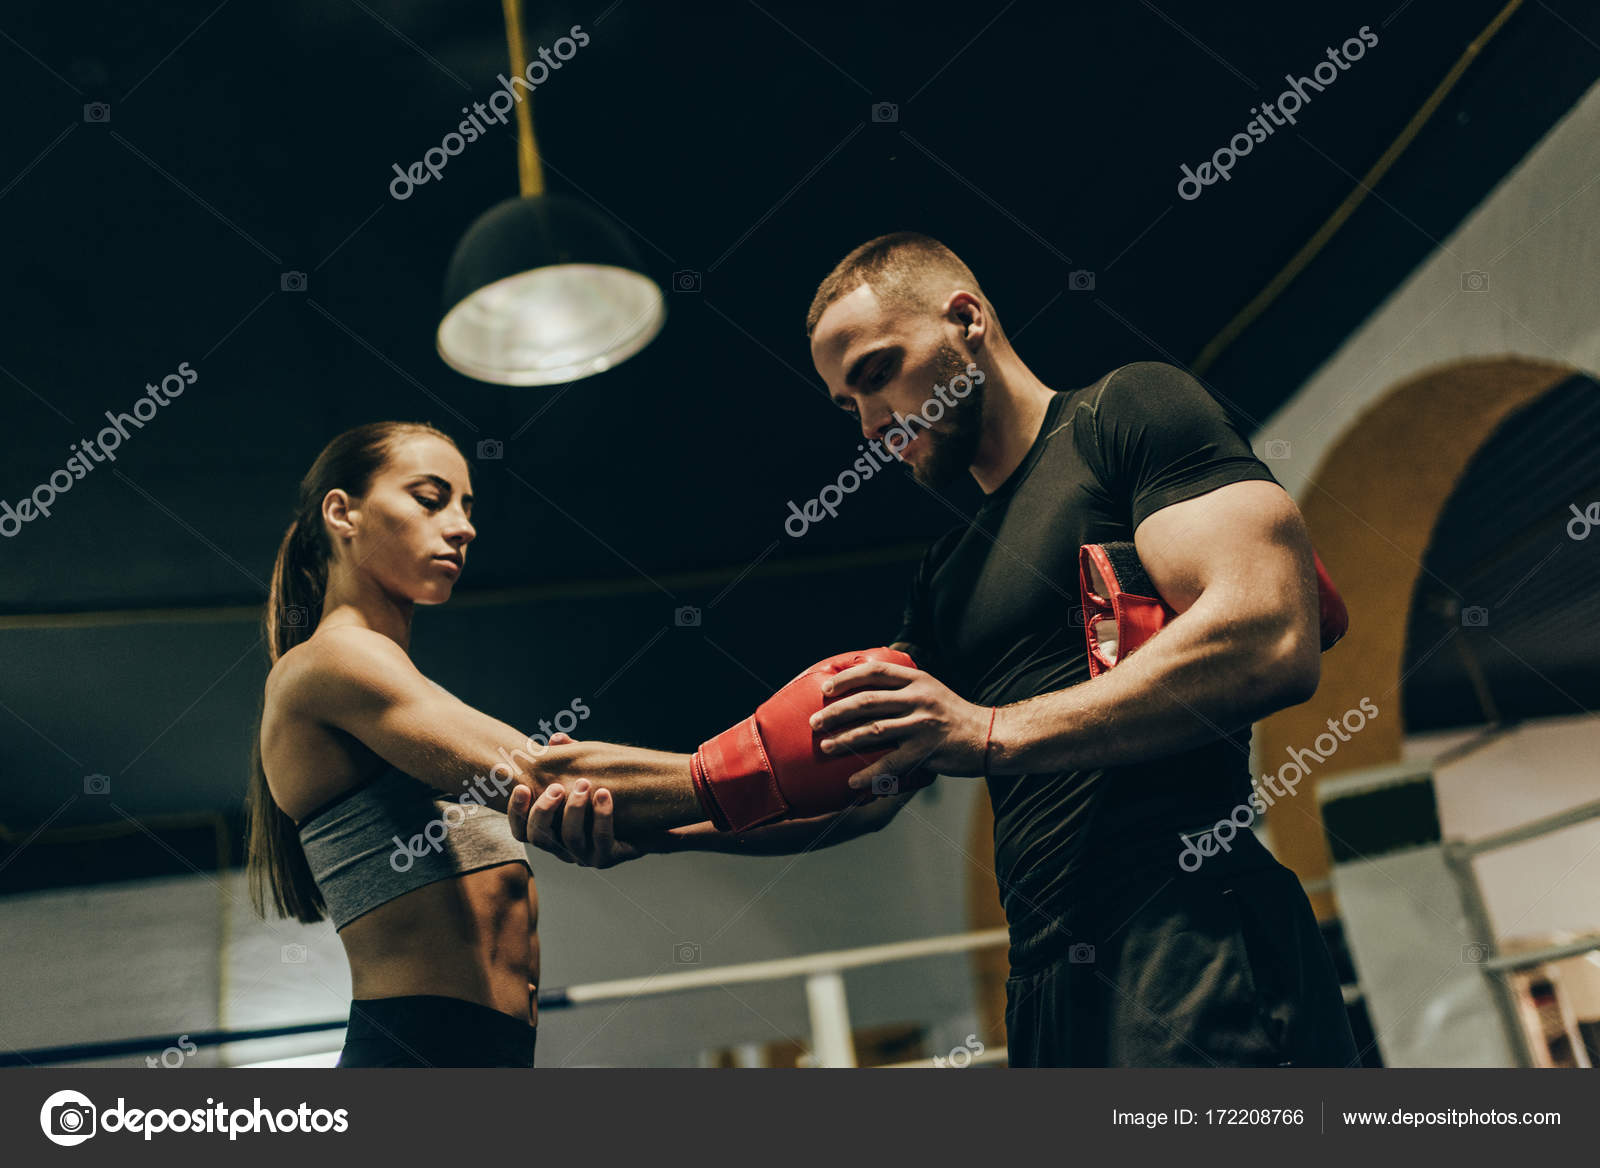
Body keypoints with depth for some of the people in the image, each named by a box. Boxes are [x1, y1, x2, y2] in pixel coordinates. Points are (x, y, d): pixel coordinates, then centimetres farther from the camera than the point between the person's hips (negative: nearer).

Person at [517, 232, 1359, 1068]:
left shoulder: (1128, 411, -1)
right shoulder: (946, 577, 21)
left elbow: (1272, 640, -16)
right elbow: (858, 781, 15)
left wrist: (992, 735, -17)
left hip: (1193, 934, -7)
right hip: (1050, 980, 8)